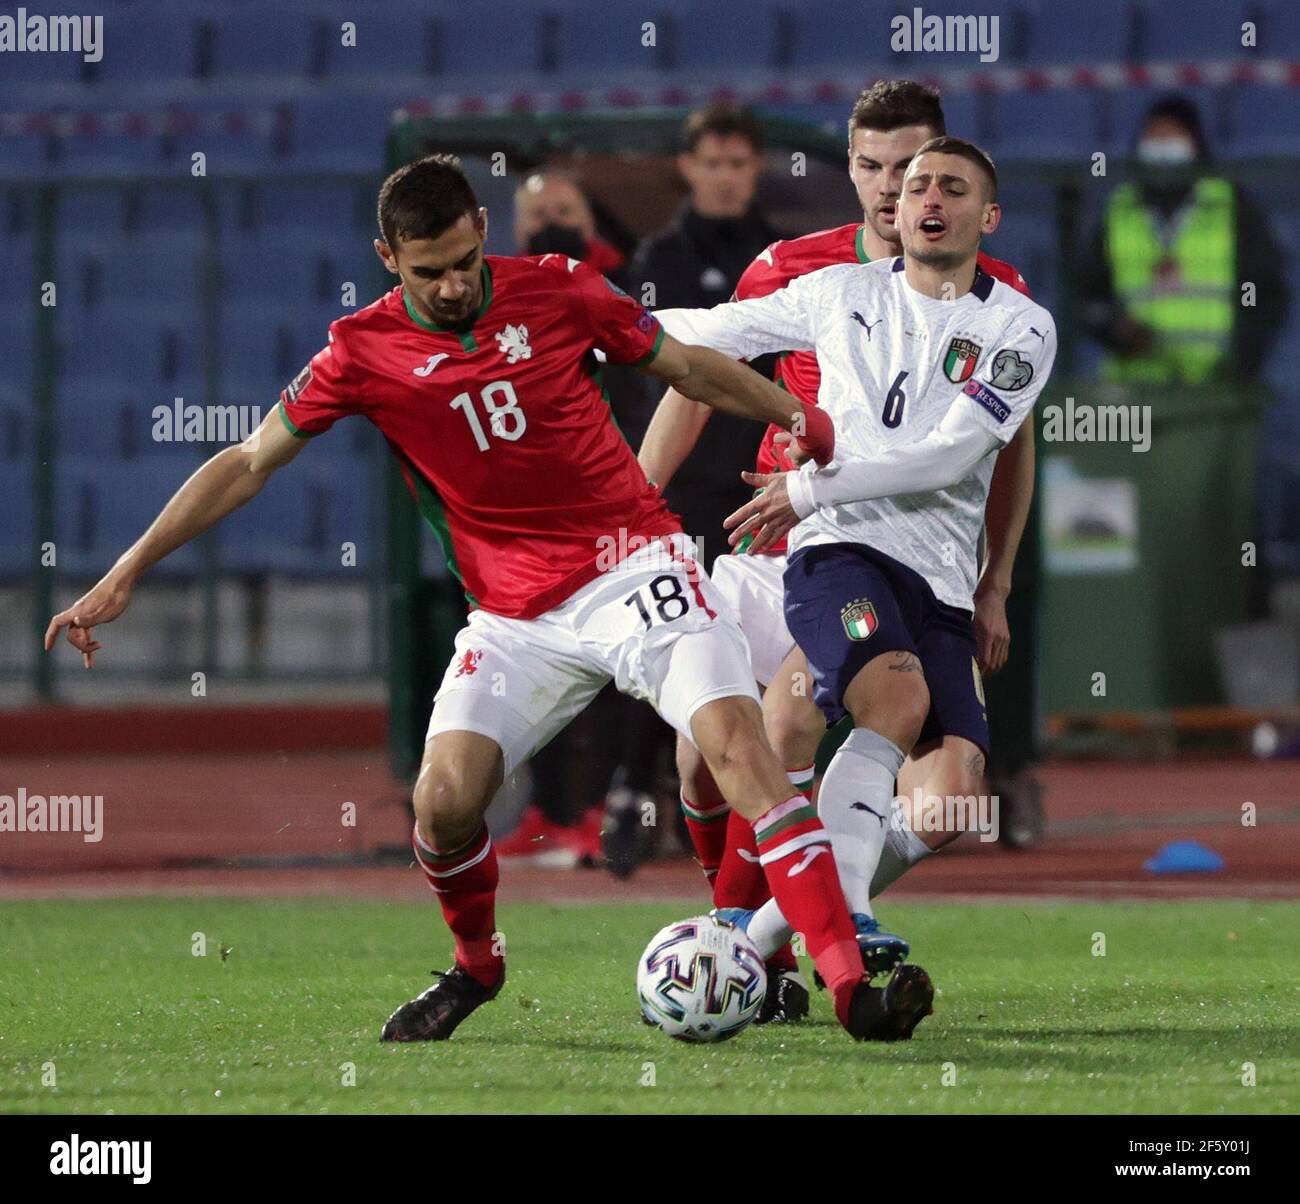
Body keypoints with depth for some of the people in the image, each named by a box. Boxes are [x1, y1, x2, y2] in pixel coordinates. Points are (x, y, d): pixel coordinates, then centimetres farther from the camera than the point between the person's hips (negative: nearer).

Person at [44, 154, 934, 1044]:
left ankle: (852, 989, -24)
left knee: (735, 736, -21)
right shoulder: (362, 351, -3)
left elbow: (687, 366, 12)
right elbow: (249, 464, 4)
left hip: (634, 566, -1)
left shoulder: (557, 290, -3)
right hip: (516, 618, 1)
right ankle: (475, 965, 17)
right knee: (445, 801, -16)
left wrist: (806, 422, 8)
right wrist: (124, 576, 1)